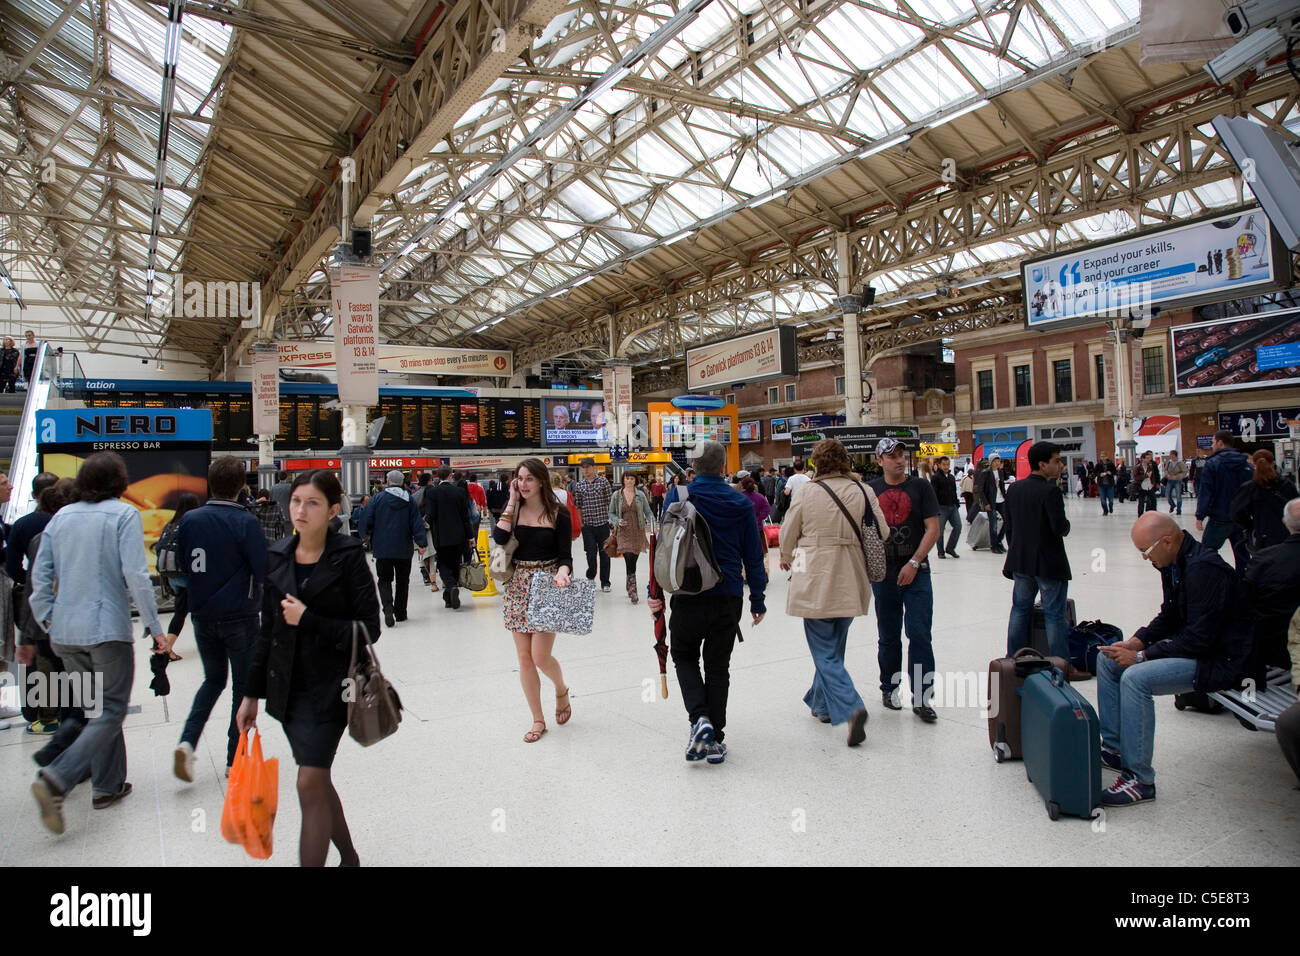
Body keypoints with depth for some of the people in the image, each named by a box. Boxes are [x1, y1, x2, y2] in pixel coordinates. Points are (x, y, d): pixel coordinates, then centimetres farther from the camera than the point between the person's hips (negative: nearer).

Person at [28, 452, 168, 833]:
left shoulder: (61, 516, 8)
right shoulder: (124, 514, -9)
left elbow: (40, 573, 8)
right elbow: (135, 575, -15)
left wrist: (47, 618, 18)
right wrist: (154, 627, -10)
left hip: (65, 632, 6)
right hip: (107, 629, -6)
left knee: (94, 707, 17)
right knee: (110, 712, 2)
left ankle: (108, 785, 23)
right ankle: (56, 779, -15)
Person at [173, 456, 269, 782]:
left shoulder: (190, 520, -2)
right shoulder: (245, 522, -16)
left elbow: (181, 564, 9)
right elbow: (264, 570, -15)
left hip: (202, 617, 5)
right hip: (239, 617, -4)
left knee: (213, 679, 22)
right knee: (243, 686, 9)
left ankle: (187, 741, 5)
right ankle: (235, 758, 14)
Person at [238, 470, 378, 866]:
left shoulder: (348, 556, -11)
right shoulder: (277, 555, 4)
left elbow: (368, 629, -11)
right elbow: (268, 629, 10)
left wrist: (309, 620, -19)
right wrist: (252, 694, 11)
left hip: (327, 686, -5)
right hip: (287, 686, 6)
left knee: (310, 784, -6)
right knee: (319, 779, 16)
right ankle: (348, 855, 36)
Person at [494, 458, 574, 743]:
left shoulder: (557, 514, -4)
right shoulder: (513, 509, 4)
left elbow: (565, 556, -4)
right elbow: (498, 538, -13)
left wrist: (562, 571, -25)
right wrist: (512, 503, -9)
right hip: (518, 587, 4)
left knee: (541, 657, -6)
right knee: (524, 658, 6)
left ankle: (562, 691, 29)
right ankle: (538, 720, 20)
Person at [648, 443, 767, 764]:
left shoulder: (676, 497, -6)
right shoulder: (741, 503, 0)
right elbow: (754, 556, 3)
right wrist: (757, 601, 12)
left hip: (688, 596, -1)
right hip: (728, 597, 2)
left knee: (684, 656, 18)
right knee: (718, 666, 13)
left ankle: (699, 719, -3)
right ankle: (716, 739, 17)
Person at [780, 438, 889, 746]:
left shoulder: (808, 494, -10)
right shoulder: (864, 491, -3)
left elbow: (788, 533, 1)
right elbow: (882, 532, 3)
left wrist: (787, 558, 22)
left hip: (816, 582, -4)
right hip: (851, 583, 4)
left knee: (825, 653, 2)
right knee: (834, 647, 21)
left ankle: (851, 708, -15)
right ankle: (822, 703, 34)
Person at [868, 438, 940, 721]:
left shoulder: (920, 487, 0)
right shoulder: (870, 490, 5)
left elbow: (932, 529, -5)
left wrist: (914, 563, -13)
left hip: (916, 573, -2)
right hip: (883, 574, 2)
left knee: (920, 634, -6)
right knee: (889, 636, 12)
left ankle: (921, 697, 2)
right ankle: (889, 688, 28)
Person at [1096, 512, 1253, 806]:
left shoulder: (1204, 568, -25)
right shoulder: (1174, 563, 5)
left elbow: (1200, 638, -27)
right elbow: (1169, 616, 16)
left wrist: (1142, 656, -22)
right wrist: (1137, 641, -1)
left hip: (1218, 659, -11)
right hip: (1188, 645, 11)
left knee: (1135, 678, -29)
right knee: (1107, 659, 8)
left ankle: (1140, 780, -19)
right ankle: (1114, 748, 12)